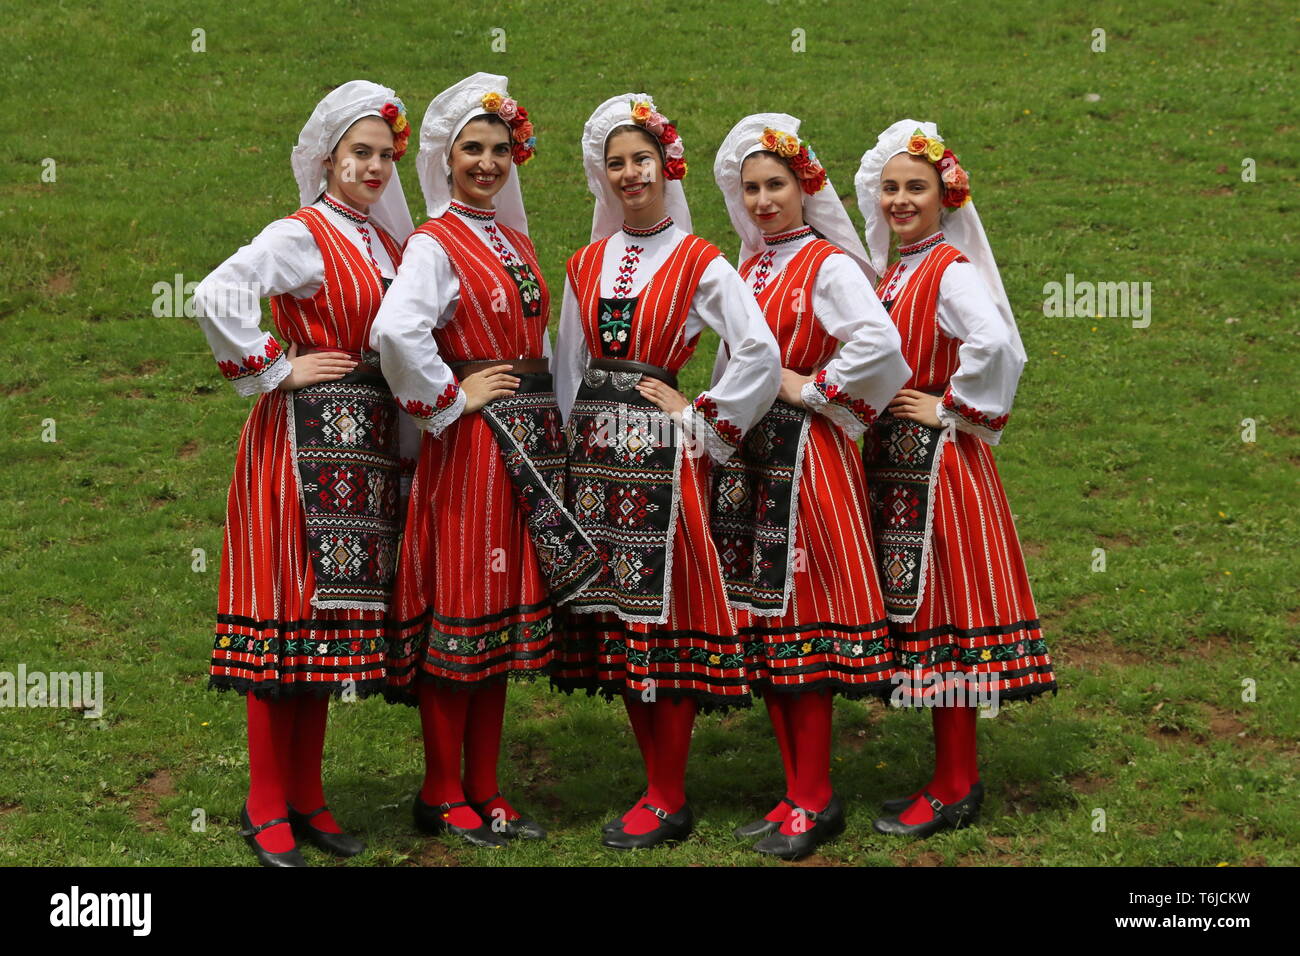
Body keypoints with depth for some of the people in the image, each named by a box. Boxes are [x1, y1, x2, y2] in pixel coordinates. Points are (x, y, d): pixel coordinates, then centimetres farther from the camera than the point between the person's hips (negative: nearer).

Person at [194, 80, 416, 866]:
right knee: (290, 607, -5)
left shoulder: (388, 242, 15)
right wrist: (274, 371, -15)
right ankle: (268, 807, 3)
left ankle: (306, 797, 18)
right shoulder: (301, 236, -8)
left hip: (368, 446, 7)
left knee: (335, 615, 10)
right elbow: (218, 296, -23)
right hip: (303, 440, -7)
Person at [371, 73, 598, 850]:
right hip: (470, 441, -8)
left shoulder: (518, 243, 15)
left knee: (506, 611, 10)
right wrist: (451, 399, -17)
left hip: (531, 441, 8)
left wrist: (551, 427, 11)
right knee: (461, 607, -2)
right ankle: (442, 794, 8)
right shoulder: (435, 245, -9)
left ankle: (484, 788, 18)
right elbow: (395, 331, -27)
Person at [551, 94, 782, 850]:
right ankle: (658, 784, 16)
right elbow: (569, 368, 16)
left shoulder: (700, 263, -3)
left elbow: (761, 354, -11)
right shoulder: (587, 265, 13)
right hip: (598, 454, 6)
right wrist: (566, 447, 10)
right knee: (617, 620, 7)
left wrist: (704, 420, -9)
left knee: (665, 616, -5)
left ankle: (669, 800, 2)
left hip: (663, 453, -5)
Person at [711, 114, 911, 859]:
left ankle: (816, 802, 2)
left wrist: (814, 390, -14)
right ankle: (798, 791, 16)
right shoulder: (748, 268, 15)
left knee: (804, 616, -6)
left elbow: (879, 342, -23)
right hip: (748, 455, 8)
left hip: (806, 454, -8)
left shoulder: (829, 266, -8)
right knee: (762, 620, 8)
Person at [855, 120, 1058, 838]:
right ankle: (953, 774, 21)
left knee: (941, 614, -4)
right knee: (915, 613, 12)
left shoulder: (951, 271, -13)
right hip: (894, 461, 9)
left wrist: (953, 409, -20)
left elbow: (994, 343, -31)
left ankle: (953, 790, 4)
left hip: (939, 460, -9)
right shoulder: (893, 272, 14)